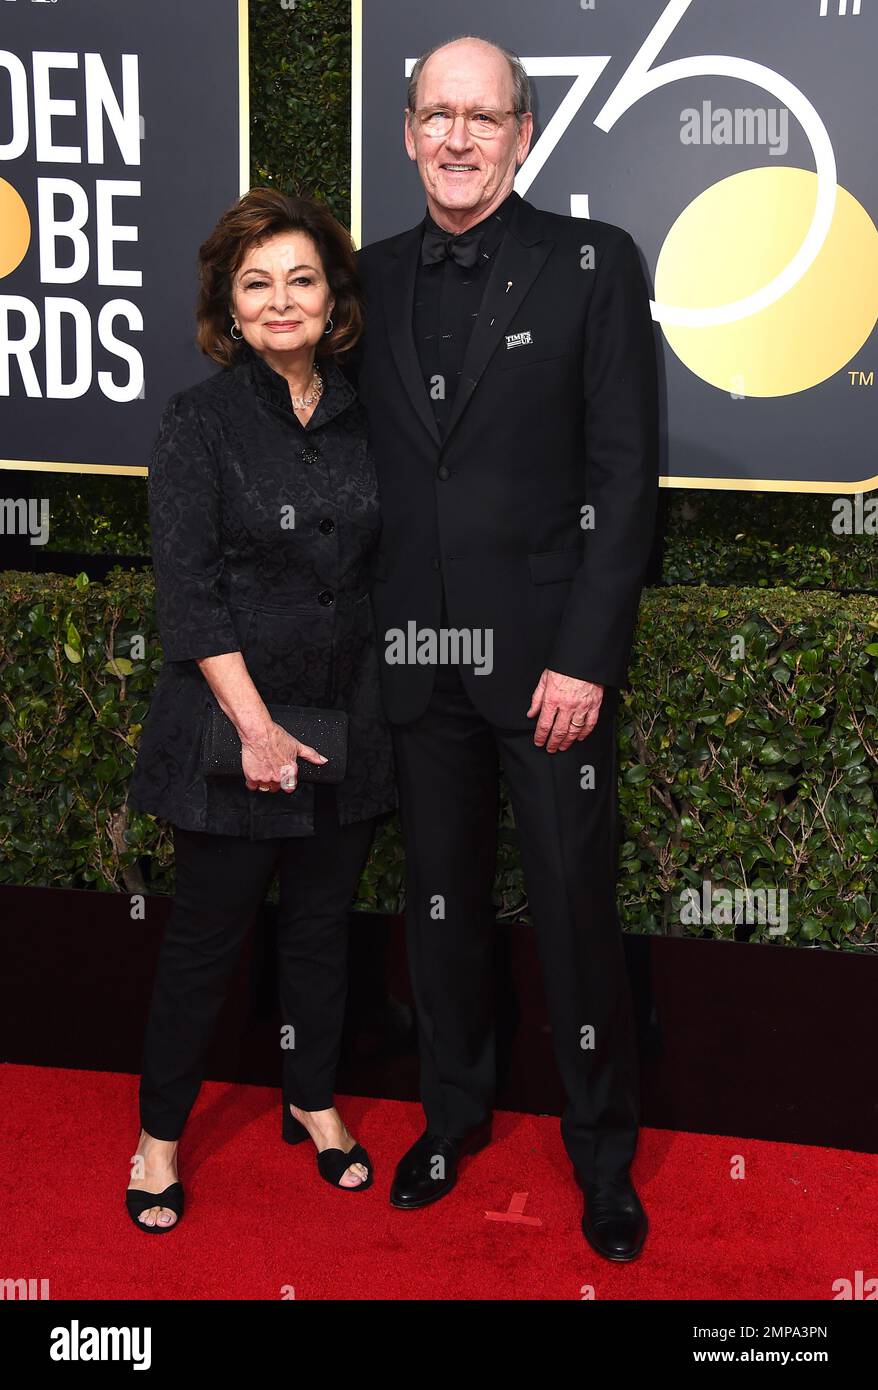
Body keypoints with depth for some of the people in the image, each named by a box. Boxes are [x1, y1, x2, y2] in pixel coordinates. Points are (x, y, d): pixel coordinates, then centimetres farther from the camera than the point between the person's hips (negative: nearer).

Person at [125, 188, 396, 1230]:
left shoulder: (360, 417, 5)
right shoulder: (199, 420, -8)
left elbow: (380, 567, 11)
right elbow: (187, 589, -13)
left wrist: (382, 699, 4)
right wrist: (254, 723, -18)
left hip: (348, 715, 4)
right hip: (233, 722, -4)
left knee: (323, 919, 16)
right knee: (207, 930, 5)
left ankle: (313, 1099, 35)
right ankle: (160, 1133, 22)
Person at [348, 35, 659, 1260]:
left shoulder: (594, 265, -4)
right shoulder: (376, 278, 8)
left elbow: (626, 474, -8)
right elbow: (366, 461, 10)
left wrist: (584, 657, -13)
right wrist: (366, 631, 3)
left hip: (546, 652, -3)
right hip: (417, 653, 4)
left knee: (576, 911, 4)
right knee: (441, 896, 15)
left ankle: (603, 1154, 22)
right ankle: (454, 1111, 34)